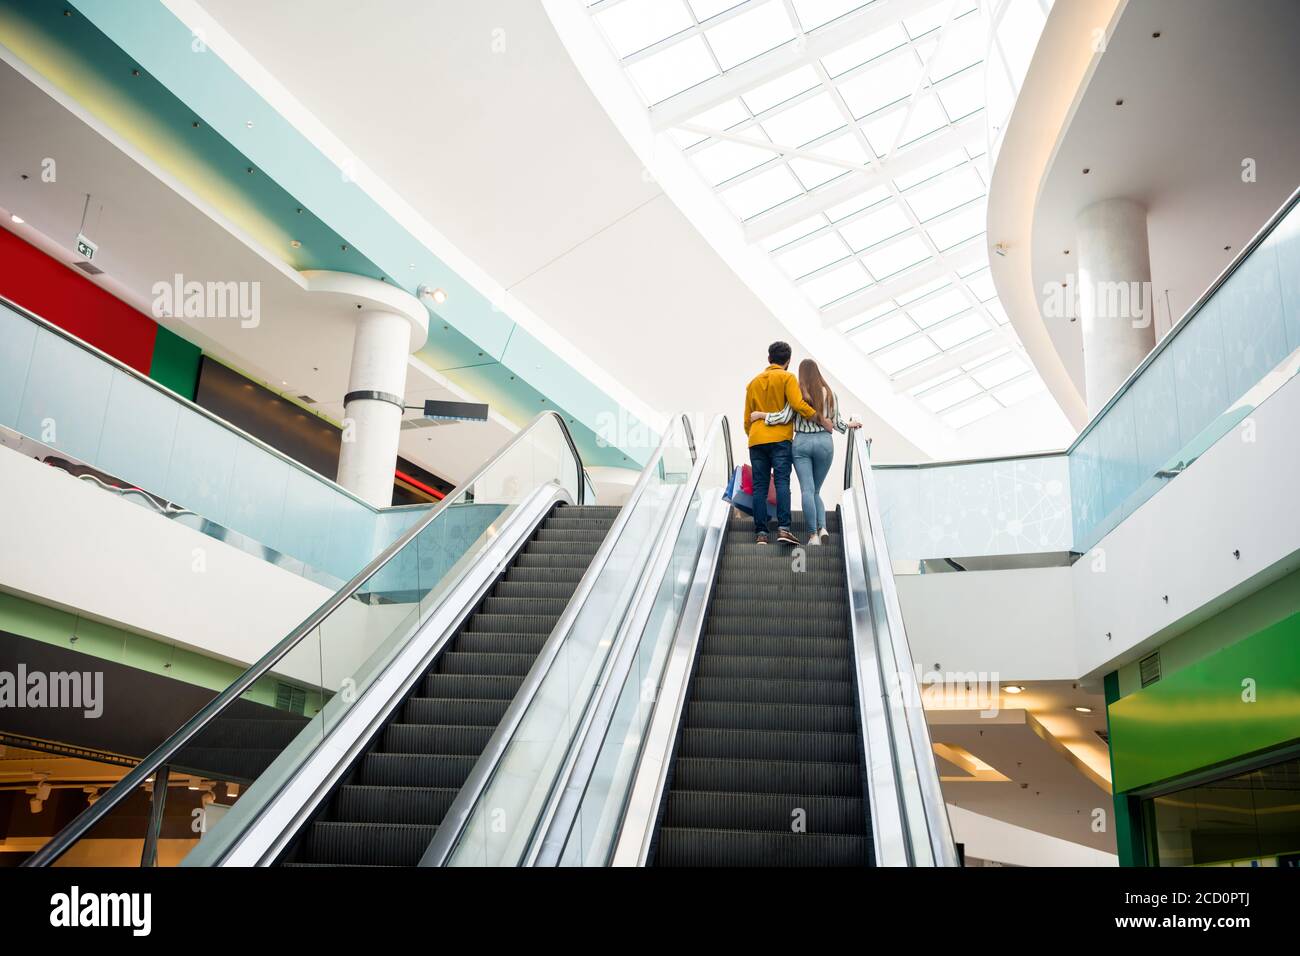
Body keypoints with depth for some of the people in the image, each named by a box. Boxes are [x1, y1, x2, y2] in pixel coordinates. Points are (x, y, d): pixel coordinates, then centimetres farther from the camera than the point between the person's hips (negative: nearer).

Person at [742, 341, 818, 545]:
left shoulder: (754, 382, 21)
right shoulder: (787, 378, 4)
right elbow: (798, 404, -12)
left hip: (756, 440, 4)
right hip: (780, 438, -4)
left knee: (759, 486, 1)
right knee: (782, 482, -9)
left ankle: (760, 533, -4)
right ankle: (783, 528, -21)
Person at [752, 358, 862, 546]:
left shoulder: (797, 392, -2)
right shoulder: (829, 393, 7)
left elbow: (784, 417, -9)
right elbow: (836, 422, 9)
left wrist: (761, 415, 2)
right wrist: (849, 425, 28)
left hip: (802, 442, -3)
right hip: (825, 442, 3)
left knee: (807, 490, -5)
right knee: (816, 490, 12)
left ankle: (813, 534, -12)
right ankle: (822, 527, -8)